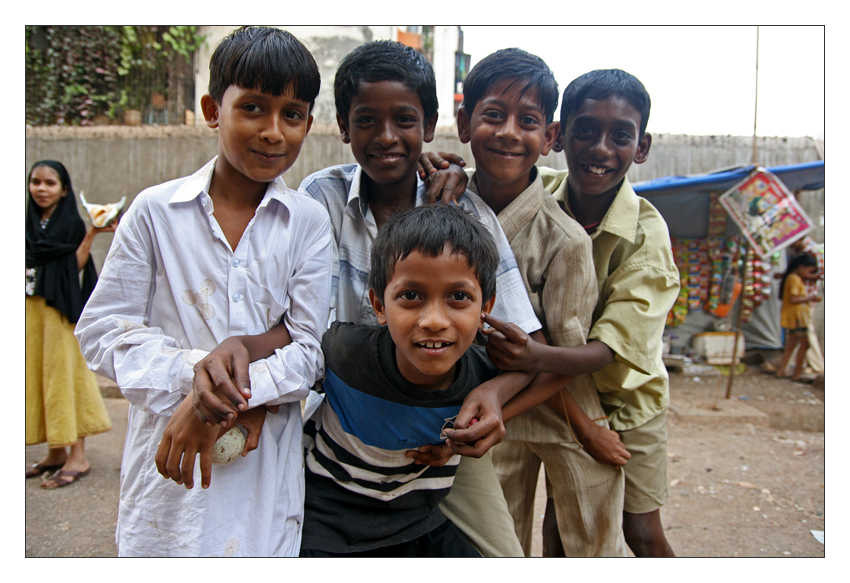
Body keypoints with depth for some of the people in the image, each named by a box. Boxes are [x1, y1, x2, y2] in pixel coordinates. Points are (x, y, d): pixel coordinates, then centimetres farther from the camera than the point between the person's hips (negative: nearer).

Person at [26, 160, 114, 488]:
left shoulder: (72, 224, -5)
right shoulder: (30, 223, 12)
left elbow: (75, 267, -14)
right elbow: (24, 264, 15)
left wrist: (90, 236, -21)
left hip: (59, 309, -6)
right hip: (31, 309, 6)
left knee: (64, 373, -5)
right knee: (36, 375, 8)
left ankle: (78, 456, 2)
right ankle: (56, 452, 19)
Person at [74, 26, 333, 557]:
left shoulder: (310, 224, -4)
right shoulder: (156, 211, -3)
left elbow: (311, 351, -7)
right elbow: (103, 330, -4)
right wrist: (202, 371, -17)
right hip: (166, 459, 0)